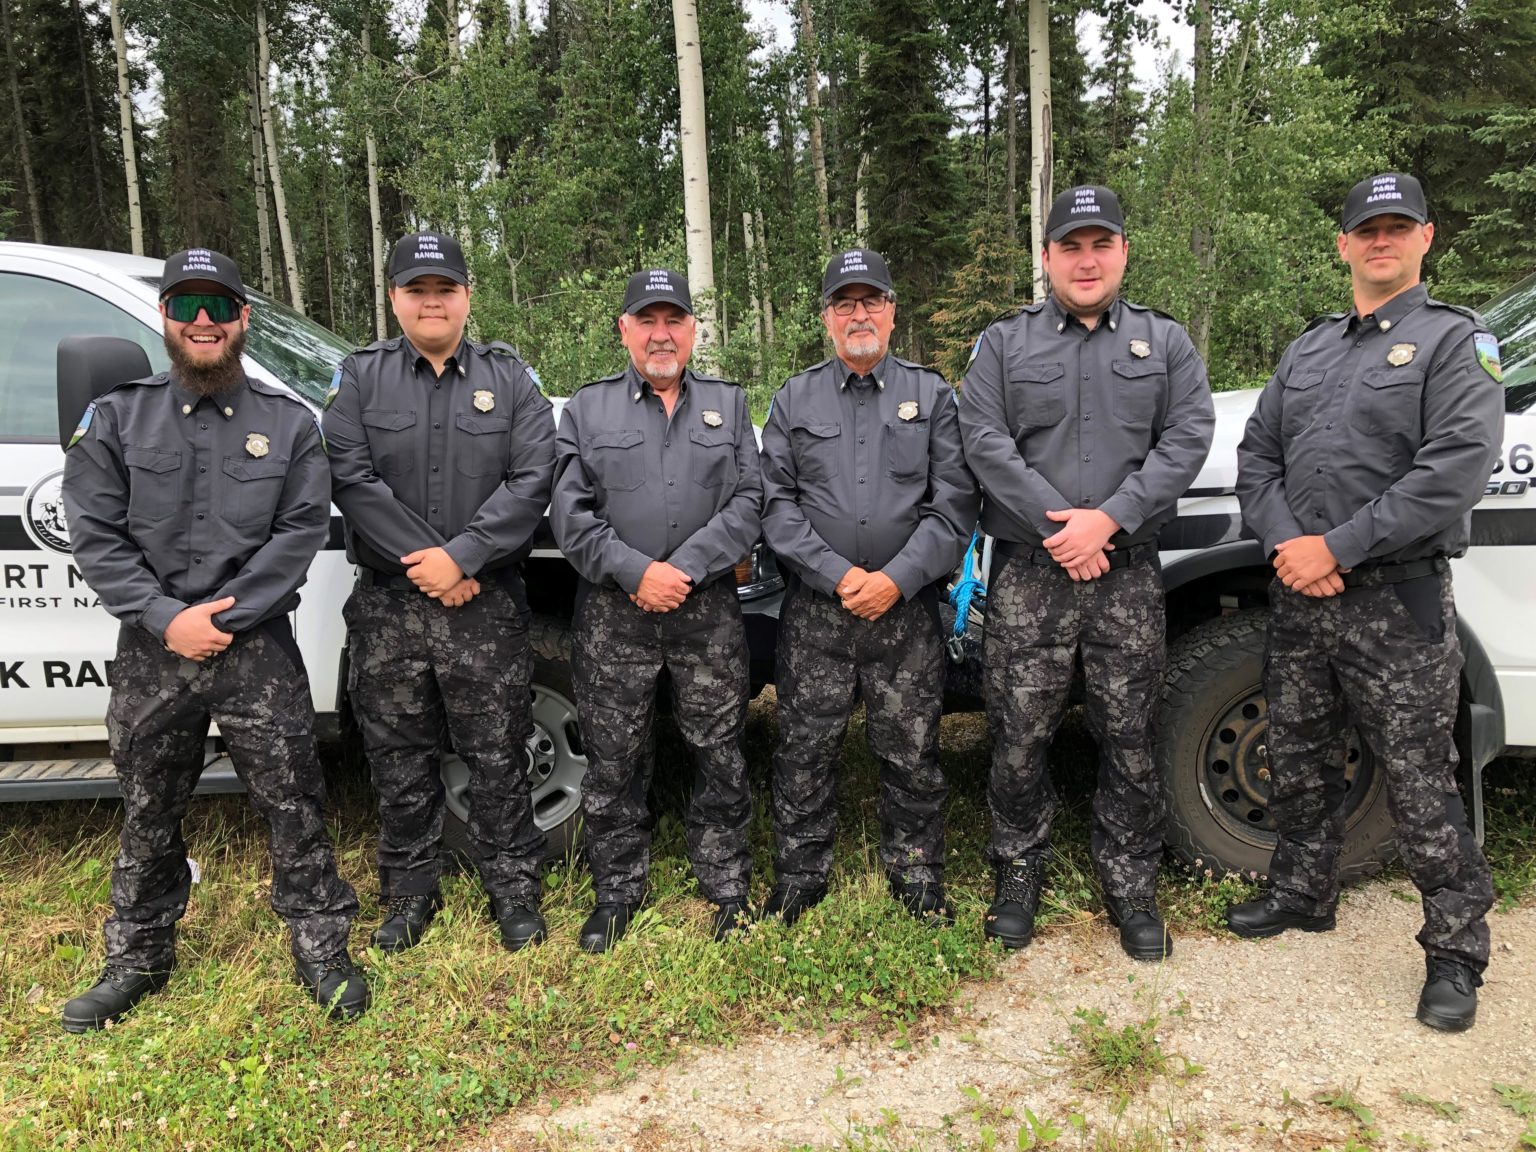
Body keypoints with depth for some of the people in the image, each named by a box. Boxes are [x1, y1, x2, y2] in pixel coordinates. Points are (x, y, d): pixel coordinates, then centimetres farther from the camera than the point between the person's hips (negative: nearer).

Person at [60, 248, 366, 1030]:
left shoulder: (289, 422, 3)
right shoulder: (115, 417, 6)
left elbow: (303, 529, -6)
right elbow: (93, 534, -1)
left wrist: (220, 617, -13)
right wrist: (167, 620, -13)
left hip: (258, 649, -1)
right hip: (151, 651, 2)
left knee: (293, 806, 2)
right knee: (148, 817, 14)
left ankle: (321, 948, 17)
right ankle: (137, 959, 32)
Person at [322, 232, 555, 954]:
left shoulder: (510, 378, 6)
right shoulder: (360, 378, 7)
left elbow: (532, 479, -6)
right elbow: (351, 477, -5)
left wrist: (461, 556, -15)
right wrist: (423, 564, -13)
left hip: (489, 604, -1)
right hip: (387, 605, 1)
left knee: (497, 757, 5)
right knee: (400, 759, 11)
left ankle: (514, 891, 21)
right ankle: (410, 893, 28)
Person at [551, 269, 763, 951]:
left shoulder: (728, 404, 11)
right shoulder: (588, 408, 8)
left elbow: (748, 501, 0)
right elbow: (570, 512, -1)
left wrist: (685, 568, -12)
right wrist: (636, 571, -13)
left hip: (710, 612, 1)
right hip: (612, 614, 0)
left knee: (720, 755, 7)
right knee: (613, 761, 7)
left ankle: (727, 887, 24)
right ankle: (617, 892, 24)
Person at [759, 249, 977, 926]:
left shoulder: (931, 395, 9)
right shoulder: (794, 400, 11)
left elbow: (955, 502, 0)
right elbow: (775, 502, 3)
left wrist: (897, 579, -11)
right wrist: (836, 575, -10)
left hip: (908, 610, 0)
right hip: (814, 612, 1)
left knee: (911, 753, 6)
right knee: (805, 751, 6)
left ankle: (918, 883, 23)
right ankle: (798, 883, 22)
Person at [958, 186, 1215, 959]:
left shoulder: (1165, 342, 13)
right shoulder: (1003, 344, 10)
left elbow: (1188, 438, 0)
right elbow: (984, 441, -3)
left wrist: (1109, 519, -13)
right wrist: (1057, 526, -13)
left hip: (1128, 573, 1)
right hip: (1027, 575, -1)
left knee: (1129, 740, 7)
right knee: (1019, 738, 3)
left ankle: (1132, 890, 23)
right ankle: (1018, 879, 21)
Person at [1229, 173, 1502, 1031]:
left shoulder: (1456, 340, -2)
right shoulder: (1307, 350, 17)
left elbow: (1458, 468, -15)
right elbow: (1257, 454, 11)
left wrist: (1338, 548, -17)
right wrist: (1286, 543, -7)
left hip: (1398, 601, -6)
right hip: (1299, 593, 6)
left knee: (1421, 782, 0)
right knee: (1300, 761, 16)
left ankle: (1457, 952, 14)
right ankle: (1303, 894, 34)